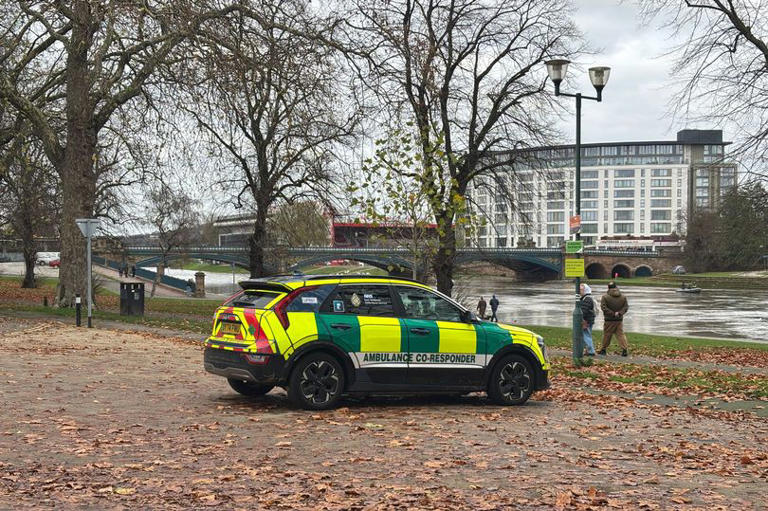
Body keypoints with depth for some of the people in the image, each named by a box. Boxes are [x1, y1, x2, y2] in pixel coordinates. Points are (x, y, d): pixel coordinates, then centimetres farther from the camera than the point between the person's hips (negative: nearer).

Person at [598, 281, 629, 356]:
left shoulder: (605, 297, -11)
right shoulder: (623, 297, 1)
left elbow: (604, 308, -15)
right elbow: (626, 307, 0)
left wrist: (612, 314, -12)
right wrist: (619, 313, -8)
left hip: (609, 320, -3)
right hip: (619, 319, 3)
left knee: (607, 334, 9)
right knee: (620, 334, 6)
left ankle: (603, 349, 18)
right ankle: (624, 349, -6)